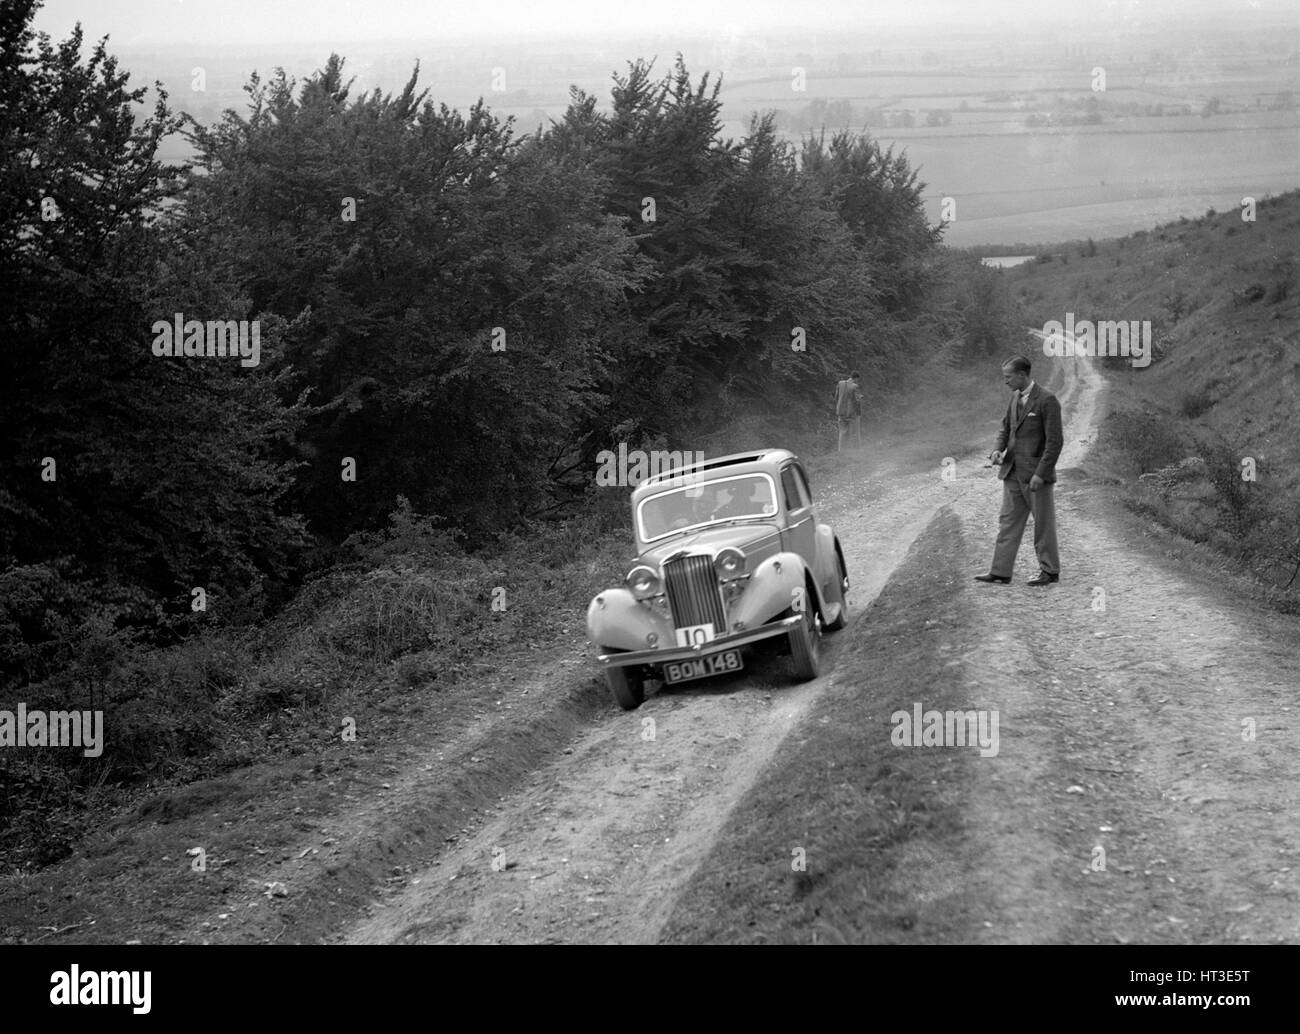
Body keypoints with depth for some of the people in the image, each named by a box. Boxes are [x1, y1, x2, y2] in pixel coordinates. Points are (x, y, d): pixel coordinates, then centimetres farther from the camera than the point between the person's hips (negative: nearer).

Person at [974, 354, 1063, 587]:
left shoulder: (1047, 400, -15)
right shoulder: (1016, 397, 10)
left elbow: (1055, 441, -16)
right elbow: (1006, 427, 21)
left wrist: (1040, 474, -19)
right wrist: (998, 449, 0)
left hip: (1036, 473, -8)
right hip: (1013, 472, 8)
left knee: (1043, 524, 3)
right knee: (1008, 522, 6)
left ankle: (1050, 571, 14)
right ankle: (1000, 571, 8)